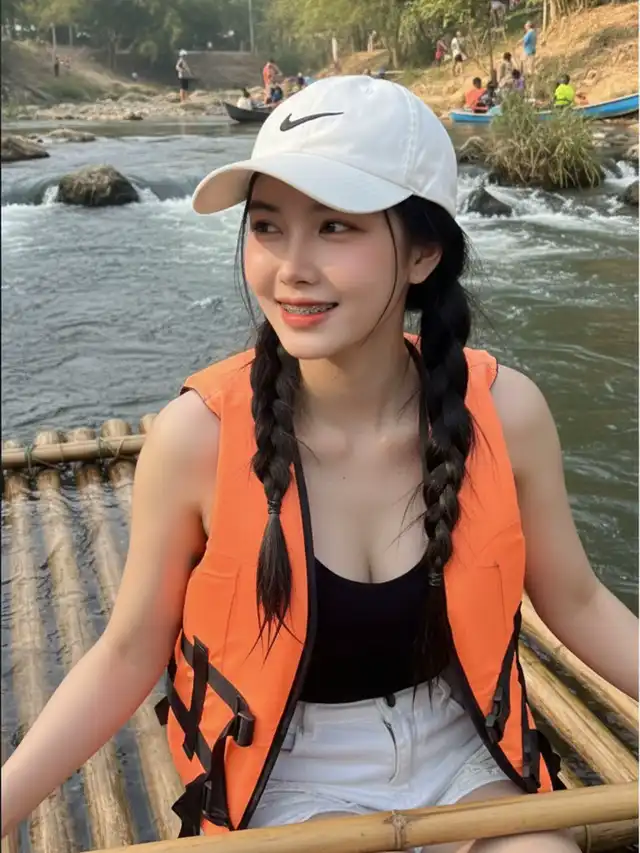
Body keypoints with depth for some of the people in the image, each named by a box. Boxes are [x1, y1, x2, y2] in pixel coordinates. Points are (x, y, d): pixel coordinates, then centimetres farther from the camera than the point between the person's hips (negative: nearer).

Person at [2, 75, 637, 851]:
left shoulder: (502, 411, -16)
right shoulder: (198, 435, -21)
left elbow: (576, 603, 0)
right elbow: (129, 655, -9)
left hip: (461, 759, 3)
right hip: (290, 781, -2)